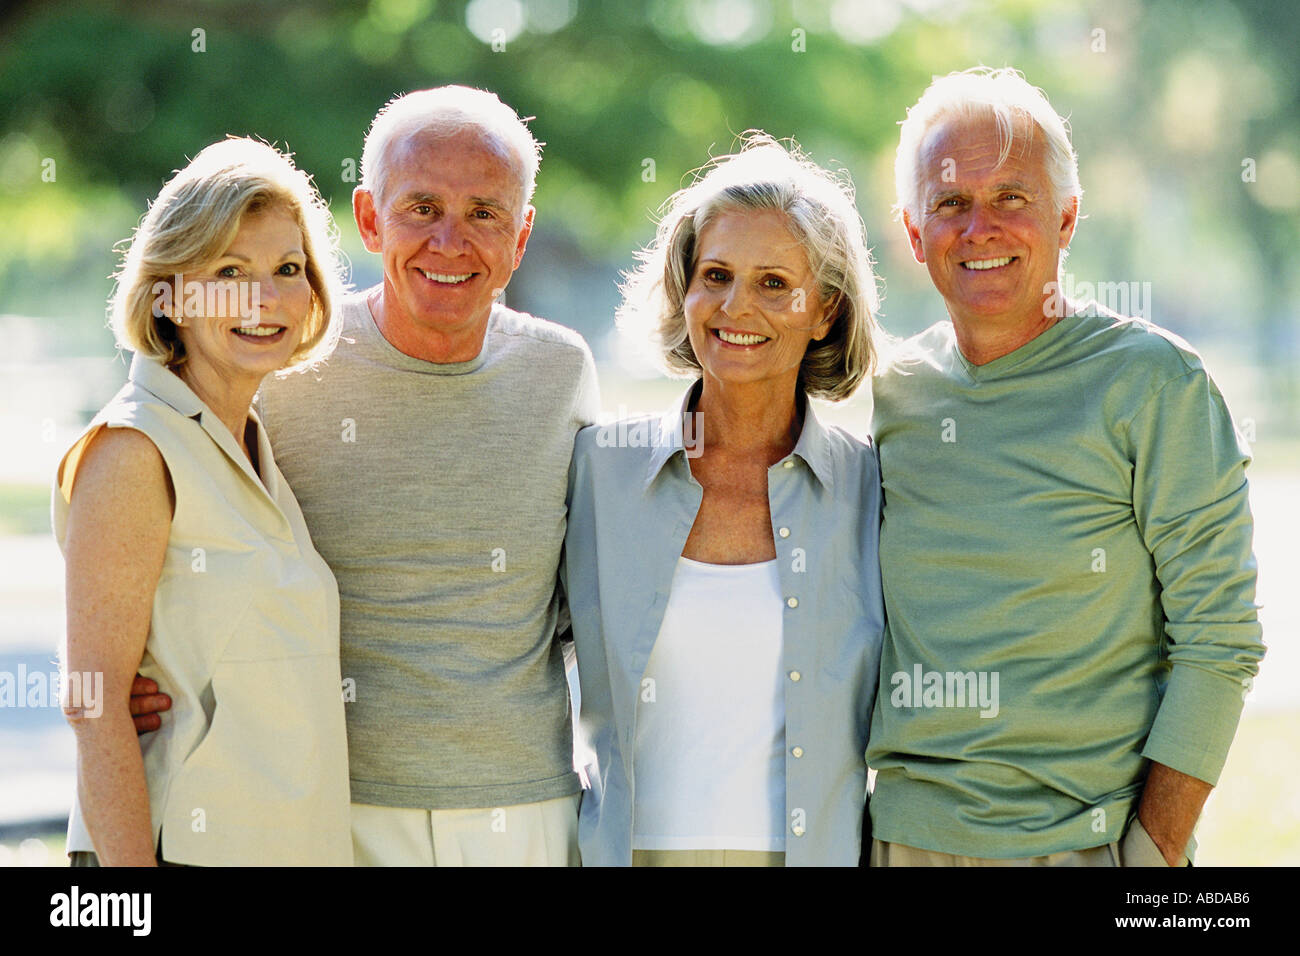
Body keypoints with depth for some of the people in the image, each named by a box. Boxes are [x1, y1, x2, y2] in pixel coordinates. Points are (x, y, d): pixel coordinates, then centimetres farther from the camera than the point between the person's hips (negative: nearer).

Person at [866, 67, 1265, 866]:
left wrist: (1155, 849, -14)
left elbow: (1219, 642, -9)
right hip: (907, 835, 4)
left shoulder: (1153, 381, -7)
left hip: (1088, 841, -4)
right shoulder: (896, 392, 6)